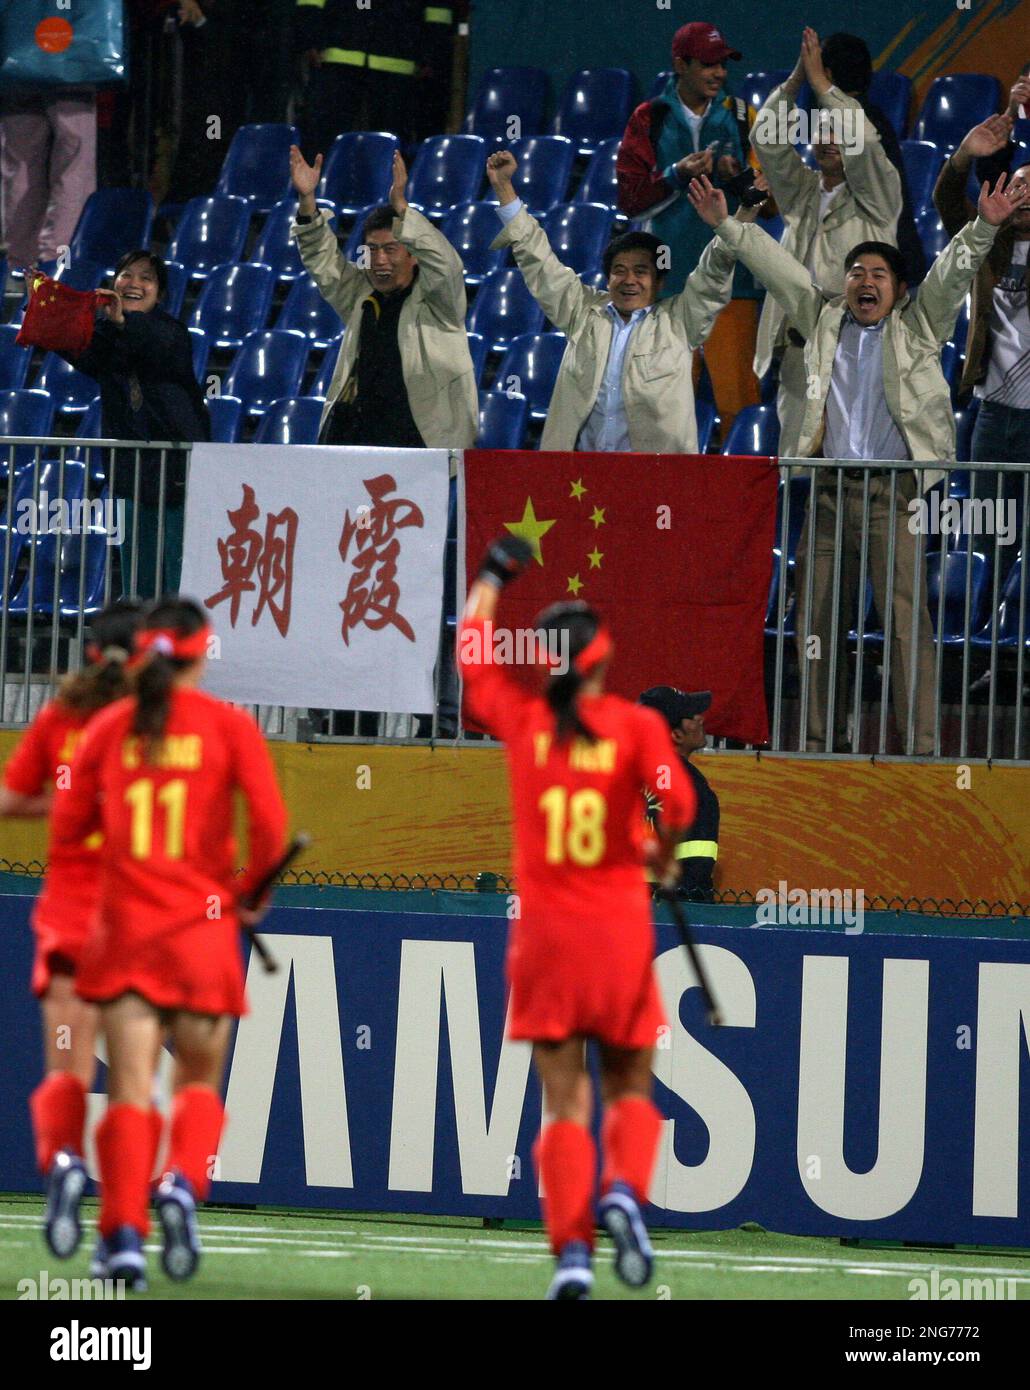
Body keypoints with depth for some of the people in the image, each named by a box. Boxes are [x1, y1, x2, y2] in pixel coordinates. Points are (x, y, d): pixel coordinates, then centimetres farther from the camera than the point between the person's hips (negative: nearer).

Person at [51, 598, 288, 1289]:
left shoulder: (110, 727, 3)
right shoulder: (229, 726, -3)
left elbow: (67, 826, 6)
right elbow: (270, 823, -11)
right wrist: (250, 890, 6)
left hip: (125, 922, 1)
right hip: (202, 924, -1)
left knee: (130, 1089, 1)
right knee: (200, 1080, 14)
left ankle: (125, 1232, -10)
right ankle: (184, 1180, -13)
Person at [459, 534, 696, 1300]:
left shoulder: (522, 717, 1)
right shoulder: (636, 724, -6)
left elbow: (472, 652, 18)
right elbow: (678, 799, -19)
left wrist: (492, 577, 33)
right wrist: (663, 855, 2)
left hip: (545, 931, 1)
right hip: (619, 926, -1)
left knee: (565, 1102, 3)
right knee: (631, 1088, 14)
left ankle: (573, 1250, -10)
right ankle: (624, 1189, -14)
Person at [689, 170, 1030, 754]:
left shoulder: (917, 328, 9)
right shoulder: (823, 322, 17)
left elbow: (952, 274, -3)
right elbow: (776, 267, 19)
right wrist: (726, 225, 16)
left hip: (891, 492, -4)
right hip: (829, 488, 4)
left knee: (906, 617, -12)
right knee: (817, 619, 5)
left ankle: (921, 746, -15)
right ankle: (818, 744, 12)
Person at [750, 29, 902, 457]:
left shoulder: (876, 196, 3)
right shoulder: (800, 192, 16)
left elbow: (862, 140, -13)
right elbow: (765, 140, 6)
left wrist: (821, 82, -8)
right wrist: (795, 80, -3)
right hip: (799, 341, 5)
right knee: (795, 456, 3)